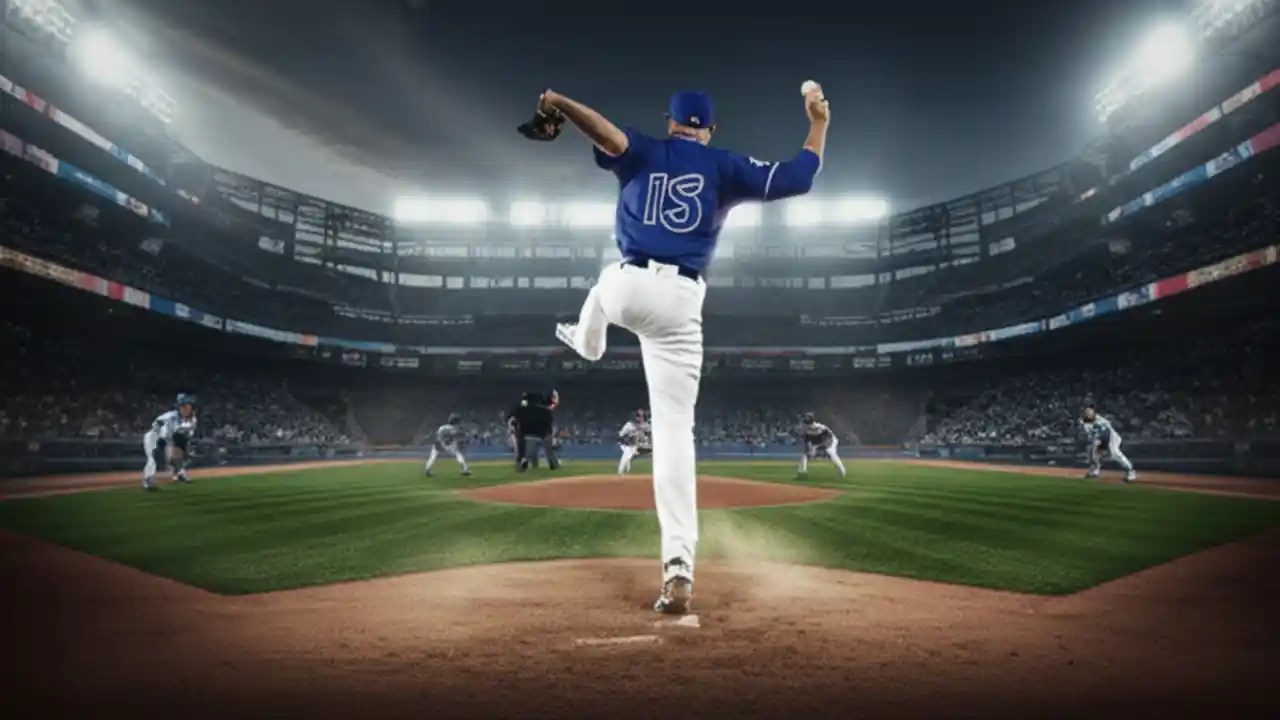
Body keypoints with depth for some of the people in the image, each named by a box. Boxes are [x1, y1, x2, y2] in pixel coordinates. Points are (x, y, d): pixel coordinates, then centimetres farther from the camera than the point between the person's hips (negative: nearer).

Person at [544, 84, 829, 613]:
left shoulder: (642, 153, 10)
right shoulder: (725, 168, 9)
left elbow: (610, 137, -12)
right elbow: (797, 180, 5)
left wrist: (558, 104, -7)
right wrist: (819, 124, 20)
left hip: (625, 287, 1)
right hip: (679, 303, -1)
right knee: (674, 430, -3)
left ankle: (585, 343, 76)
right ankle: (678, 569, -12)